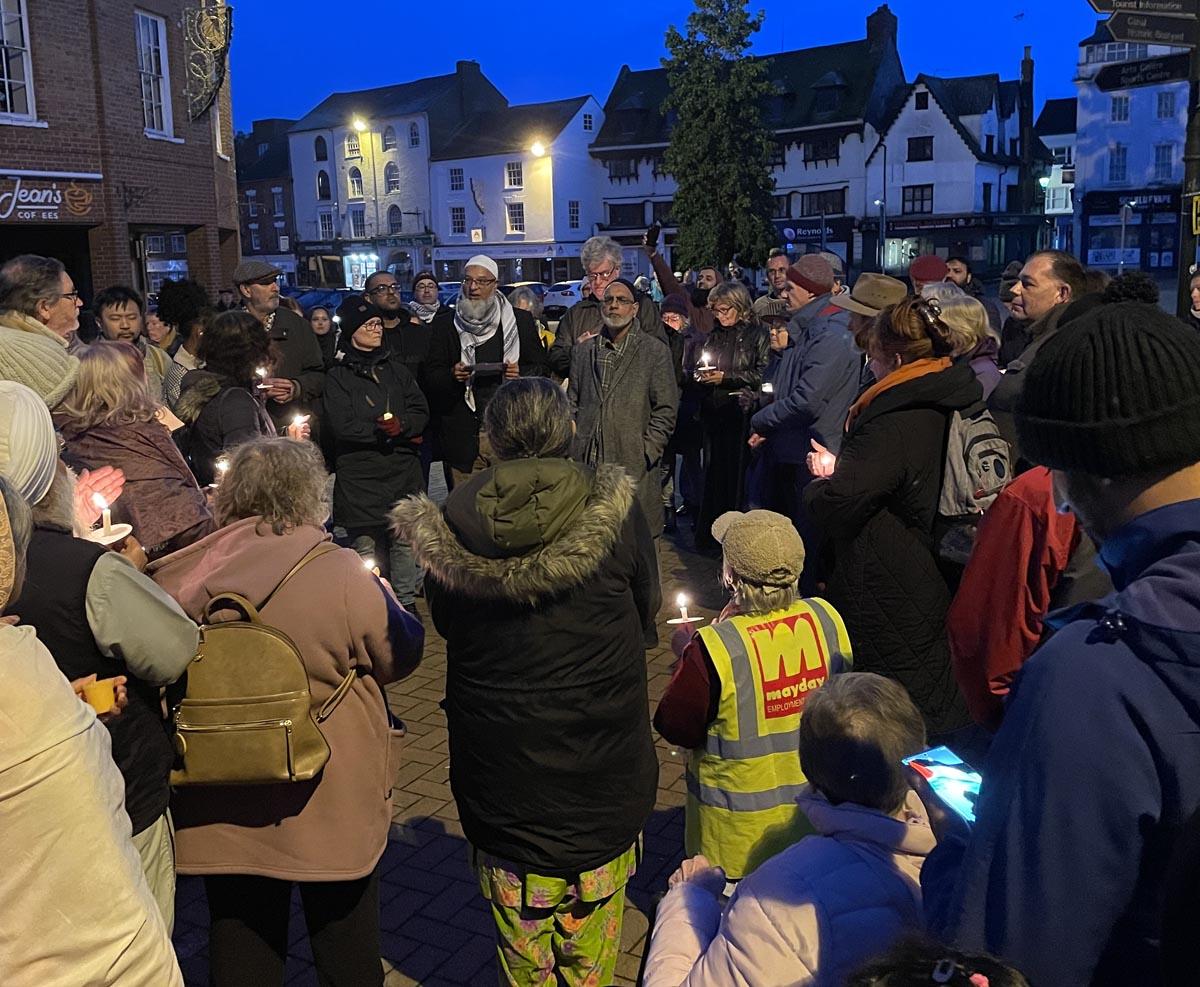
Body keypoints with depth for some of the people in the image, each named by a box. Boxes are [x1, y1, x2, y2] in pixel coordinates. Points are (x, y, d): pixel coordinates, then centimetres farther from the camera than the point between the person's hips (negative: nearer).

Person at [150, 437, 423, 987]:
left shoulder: (176, 580, -12)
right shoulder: (341, 576, -23)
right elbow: (402, 653, -8)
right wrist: (383, 596, 10)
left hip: (221, 812, 3)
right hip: (333, 810, -3)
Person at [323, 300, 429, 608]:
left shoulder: (395, 368, 15)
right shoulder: (338, 376, 2)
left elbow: (420, 410, 7)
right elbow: (340, 425, -9)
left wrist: (400, 425, -14)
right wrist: (384, 432, -12)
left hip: (403, 471, 3)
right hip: (360, 475, -3)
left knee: (405, 542, 6)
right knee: (368, 548, -3)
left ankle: (405, 603, 17)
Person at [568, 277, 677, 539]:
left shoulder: (655, 352, 5)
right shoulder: (582, 351, 15)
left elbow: (666, 410, 3)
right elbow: (571, 402, 17)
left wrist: (647, 452, -6)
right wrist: (571, 444, 5)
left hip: (634, 466, -2)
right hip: (585, 462, 3)